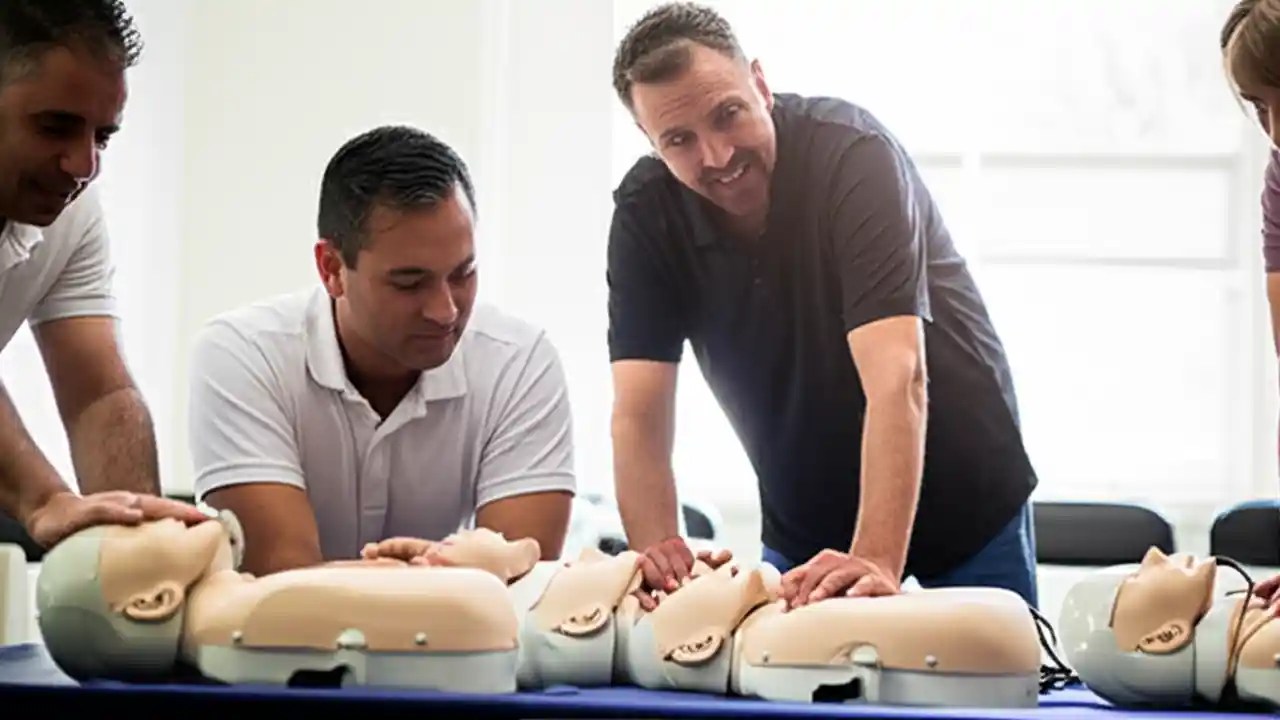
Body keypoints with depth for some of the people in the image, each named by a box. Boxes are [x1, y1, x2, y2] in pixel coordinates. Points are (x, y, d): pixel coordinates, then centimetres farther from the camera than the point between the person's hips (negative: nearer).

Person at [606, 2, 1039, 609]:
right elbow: (639, 413, -19)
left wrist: (877, 561, -47)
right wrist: (657, 553, -37)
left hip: (966, 504, -3)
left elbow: (896, 375, -37)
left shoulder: (851, 153, -28)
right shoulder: (645, 211, -15)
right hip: (803, 522, 3)